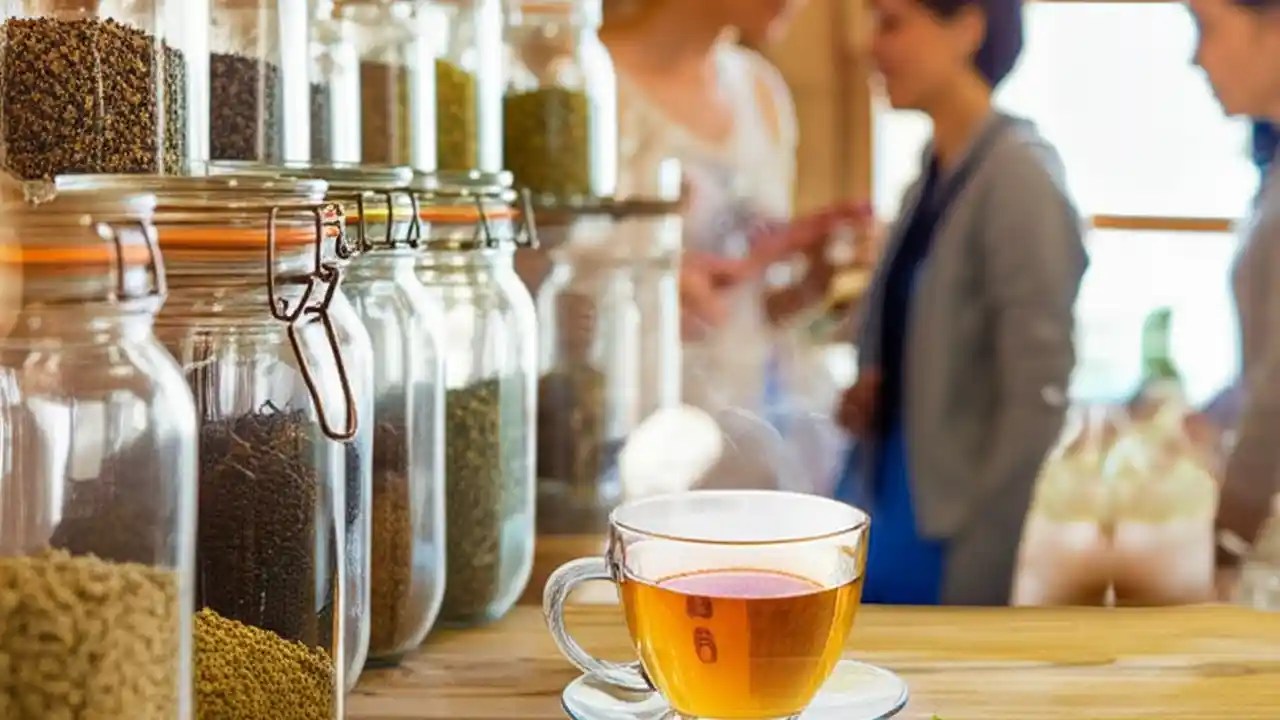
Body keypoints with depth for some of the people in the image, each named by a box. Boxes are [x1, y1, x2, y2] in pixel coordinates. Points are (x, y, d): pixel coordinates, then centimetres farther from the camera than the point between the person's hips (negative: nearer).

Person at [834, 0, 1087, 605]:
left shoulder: (1019, 175, -15)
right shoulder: (934, 173, 8)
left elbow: (1038, 399, -18)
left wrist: (978, 570, -18)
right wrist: (868, 401, 0)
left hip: (956, 551, -8)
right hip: (893, 533, 8)